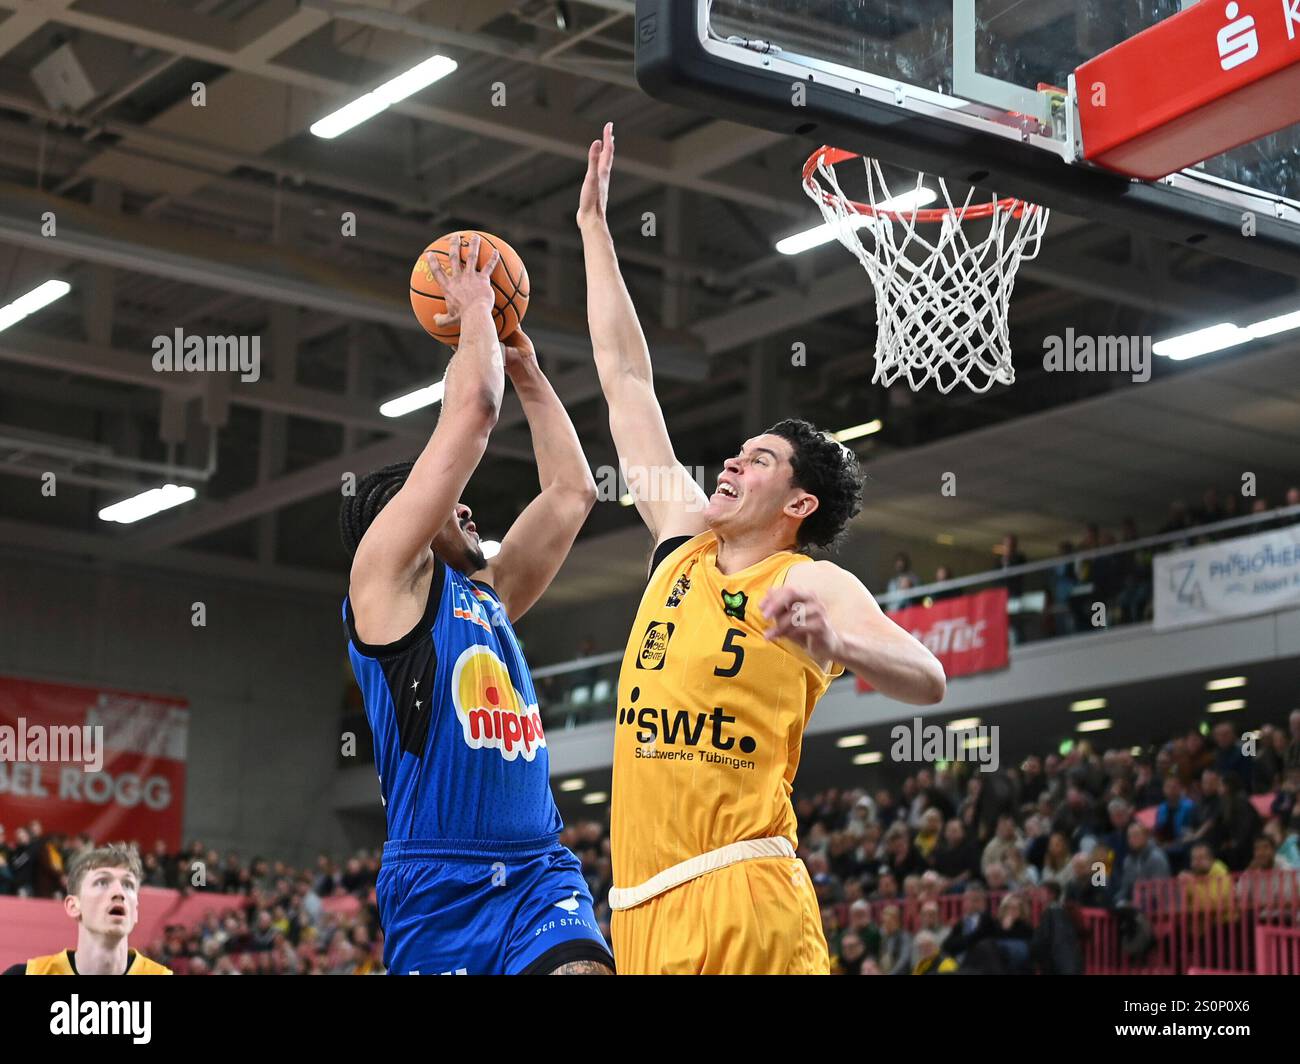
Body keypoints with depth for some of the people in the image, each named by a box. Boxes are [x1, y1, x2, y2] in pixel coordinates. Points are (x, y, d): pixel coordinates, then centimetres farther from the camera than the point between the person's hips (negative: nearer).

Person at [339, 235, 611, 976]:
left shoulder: (490, 594, 22)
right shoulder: (385, 577, 3)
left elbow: (573, 491, 27)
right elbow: (472, 413, -1)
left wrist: (526, 371, 28)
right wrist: (475, 311, 12)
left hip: (542, 870, 6)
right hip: (439, 878, -6)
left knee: (582, 966, -16)